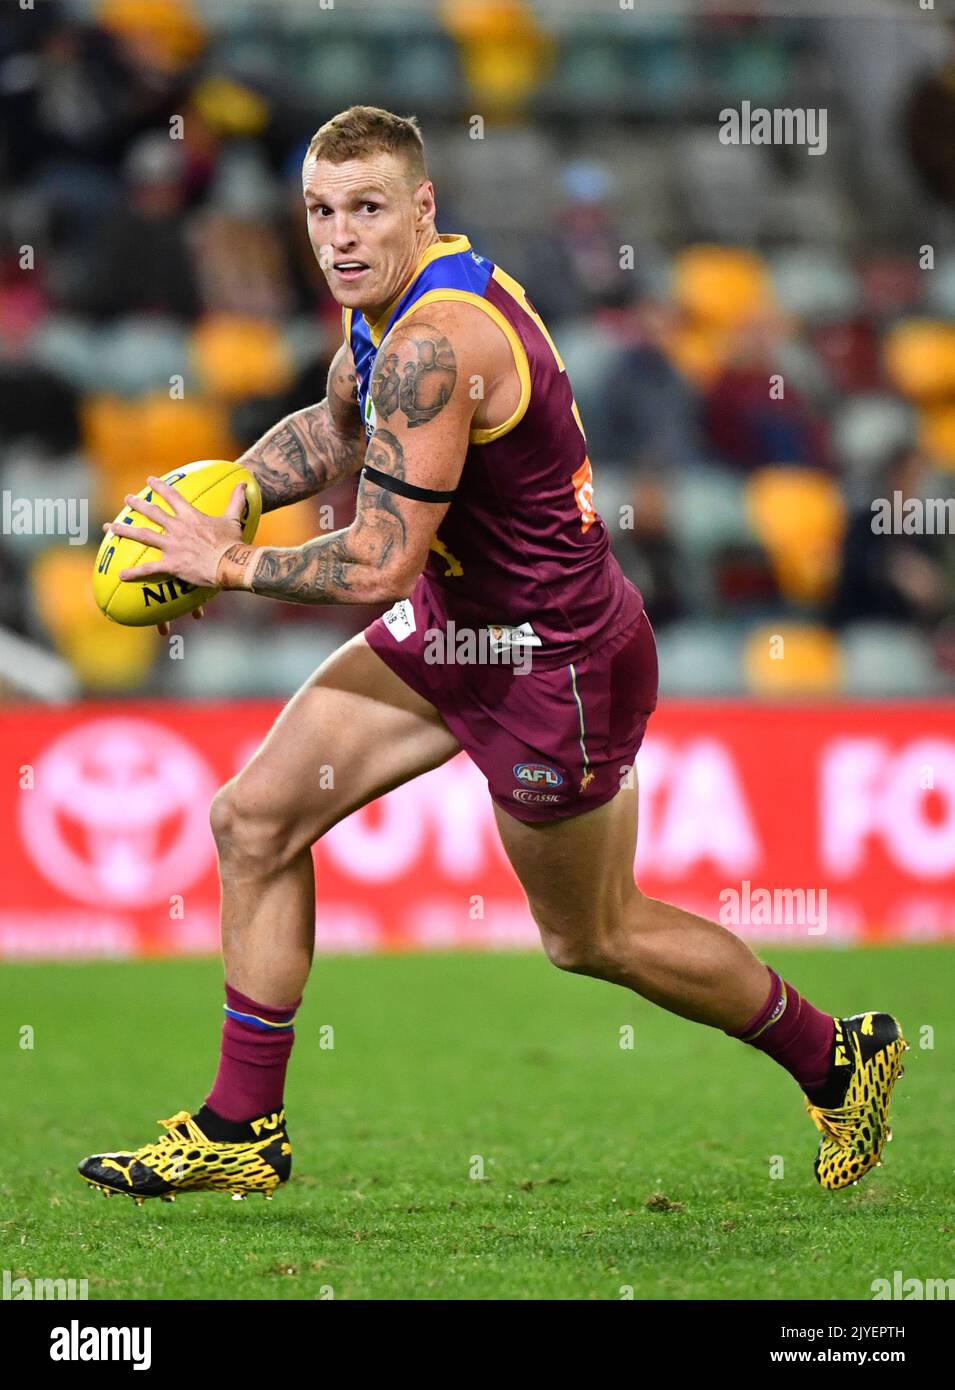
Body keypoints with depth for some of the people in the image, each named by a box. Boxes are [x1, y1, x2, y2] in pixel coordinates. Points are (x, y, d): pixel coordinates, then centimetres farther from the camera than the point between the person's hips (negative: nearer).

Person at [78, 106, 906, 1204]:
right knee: (253, 818, 4)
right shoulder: (395, 296, 0)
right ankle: (242, 1131, 13)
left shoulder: (434, 345, -30)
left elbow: (379, 566, -31)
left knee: (593, 937, 10)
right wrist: (233, 495, 4)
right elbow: (337, 425, 21)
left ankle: (836, 1058, 31)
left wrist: (228, 565, -19)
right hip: (455, 625, 9)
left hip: (555, 662, -9)